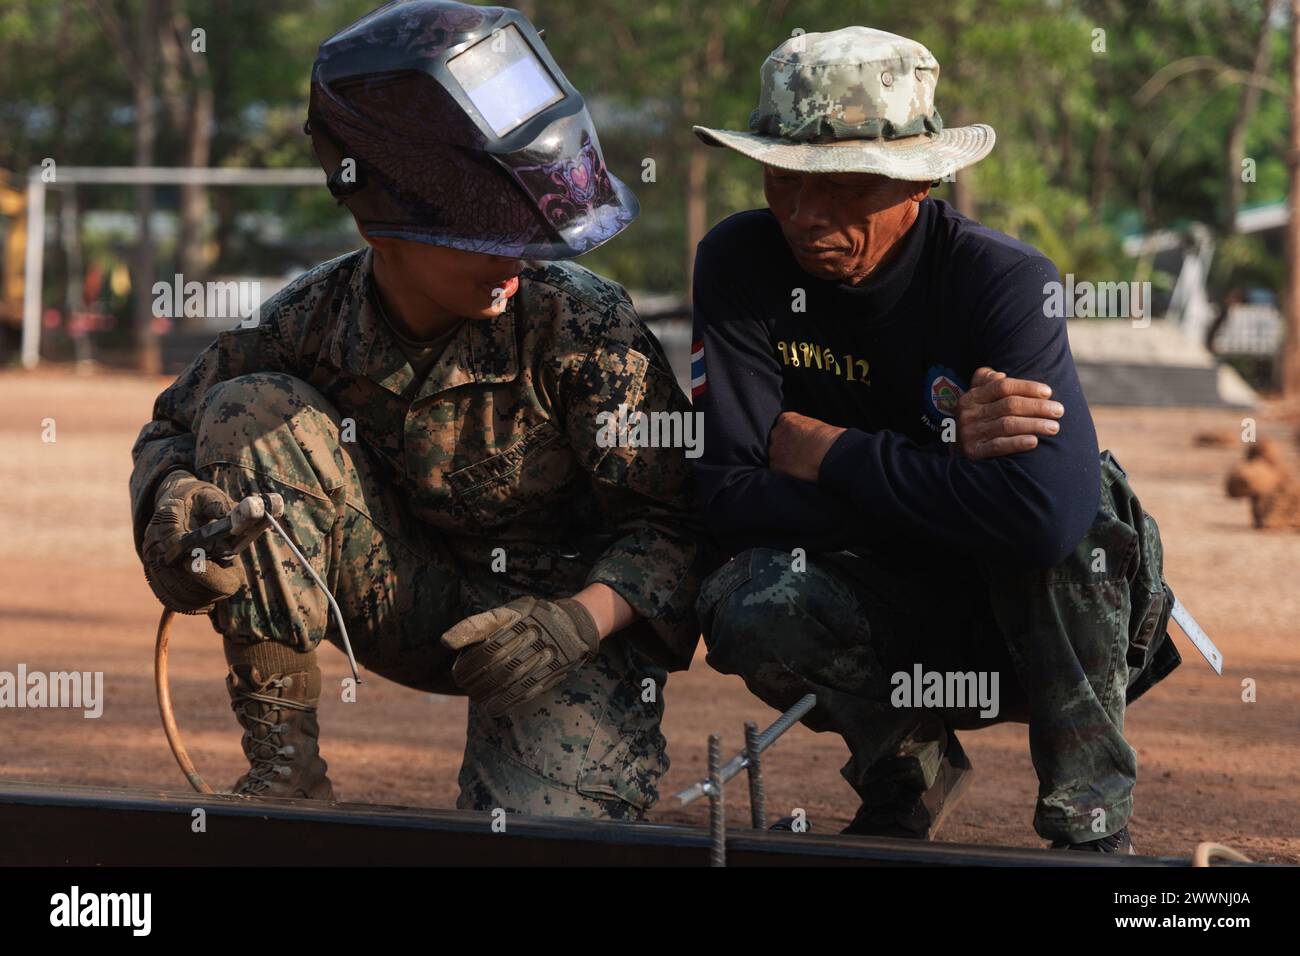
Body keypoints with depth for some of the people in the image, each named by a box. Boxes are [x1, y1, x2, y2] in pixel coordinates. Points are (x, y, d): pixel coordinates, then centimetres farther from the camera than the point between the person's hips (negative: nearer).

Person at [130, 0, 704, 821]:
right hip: (410, 601, 3)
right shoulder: (312, 323, -15)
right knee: (252, 408, -19)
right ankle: (284, 759, -15)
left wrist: (579, 620, -36)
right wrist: (175, 501, -24)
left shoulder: (583, 324, -23)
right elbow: (175, 428, 1)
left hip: (560, 609, -3)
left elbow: (672, 522, -18)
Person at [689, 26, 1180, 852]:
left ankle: (1091, 823, -16)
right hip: (887, 606, 3)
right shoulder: (740, 265, -12)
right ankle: (907, 768, 5)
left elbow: (1045, 511, -40)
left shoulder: (1006, 279, -23)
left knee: (1072, 507, -34)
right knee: (749, 605, -28)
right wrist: (937, 471, -29)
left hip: (1042, 610, -3)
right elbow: (730, 494, -19)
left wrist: (829, 452, -27)